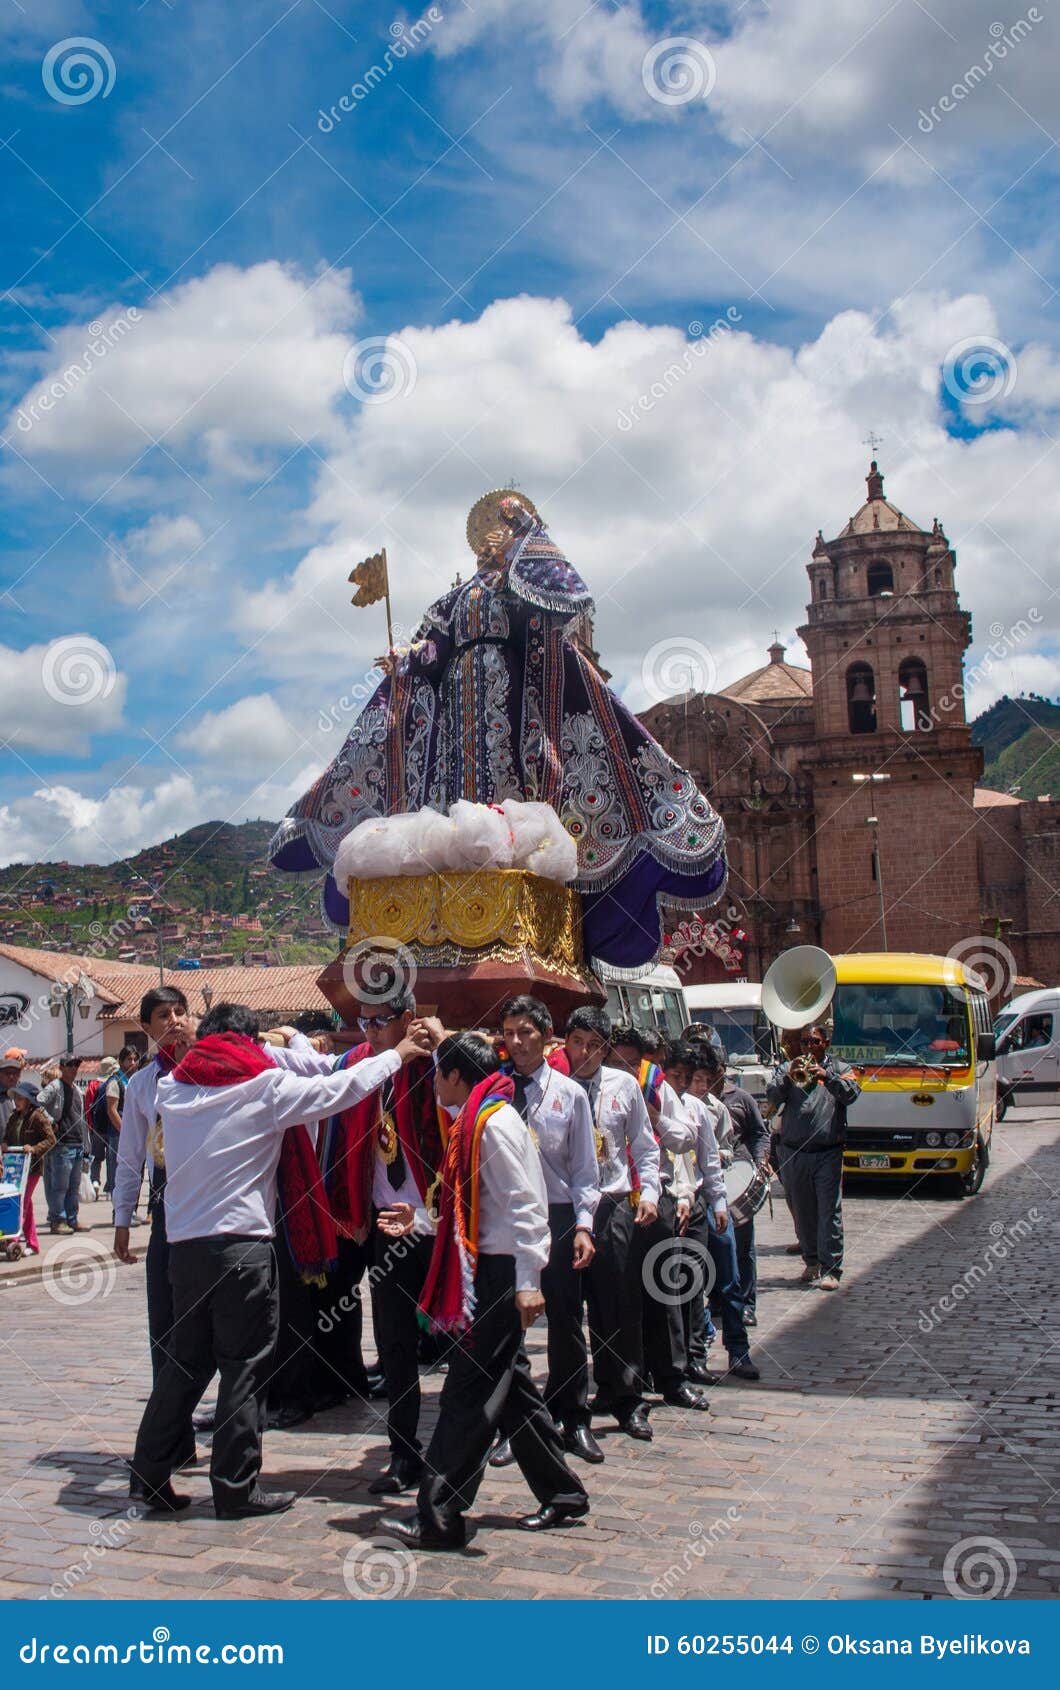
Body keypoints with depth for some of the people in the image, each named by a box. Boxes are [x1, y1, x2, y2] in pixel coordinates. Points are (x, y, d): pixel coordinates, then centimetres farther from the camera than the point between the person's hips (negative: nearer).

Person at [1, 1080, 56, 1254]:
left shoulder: (38, 1117, -9)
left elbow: (51, 1139, -12)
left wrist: (34, 1149, -23)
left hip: (32, 1166, -7)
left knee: (22, 1202, -10)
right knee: (26, 1204, 11)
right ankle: (32, 1244, 17)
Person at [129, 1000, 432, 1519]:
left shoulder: (172, 1088, 9)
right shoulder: (264, 1086, -6)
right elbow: (336, 1089, -1)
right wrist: (397, 1055, 12)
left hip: (184, 1242, 6)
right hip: (240, 1245, -6)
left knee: (186, 1360, 17)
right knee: (245, 1367, 4)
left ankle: (150, 1471, 20)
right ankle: (235, 1489, 9)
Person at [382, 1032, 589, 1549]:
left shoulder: (496, 1123, -15)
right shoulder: (474, 1122, 15)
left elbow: (524, 1205, -20)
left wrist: (526, 1283, -23)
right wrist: (420, 1221, 20)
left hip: (502, 1273, -10)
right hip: (485, 1270, 10)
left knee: (469, 1394, -6)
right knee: (511, 1390, 15)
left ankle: (438, 1517, 0)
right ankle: (562, 1495, 26)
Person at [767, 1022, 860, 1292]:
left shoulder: (839, 1069, 10)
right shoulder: (787, 1068, 13)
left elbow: (851, 1094, -9)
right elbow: (772, 1095, -2)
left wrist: (826, 1076, -23)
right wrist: (788, 1077, -19)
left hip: (828, 1153, -2)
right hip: (793, 1153, 2)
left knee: (830, 1211, -8)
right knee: (802, 1212, 10)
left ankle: (830, 1269, -7)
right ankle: (812, 1262, 24)